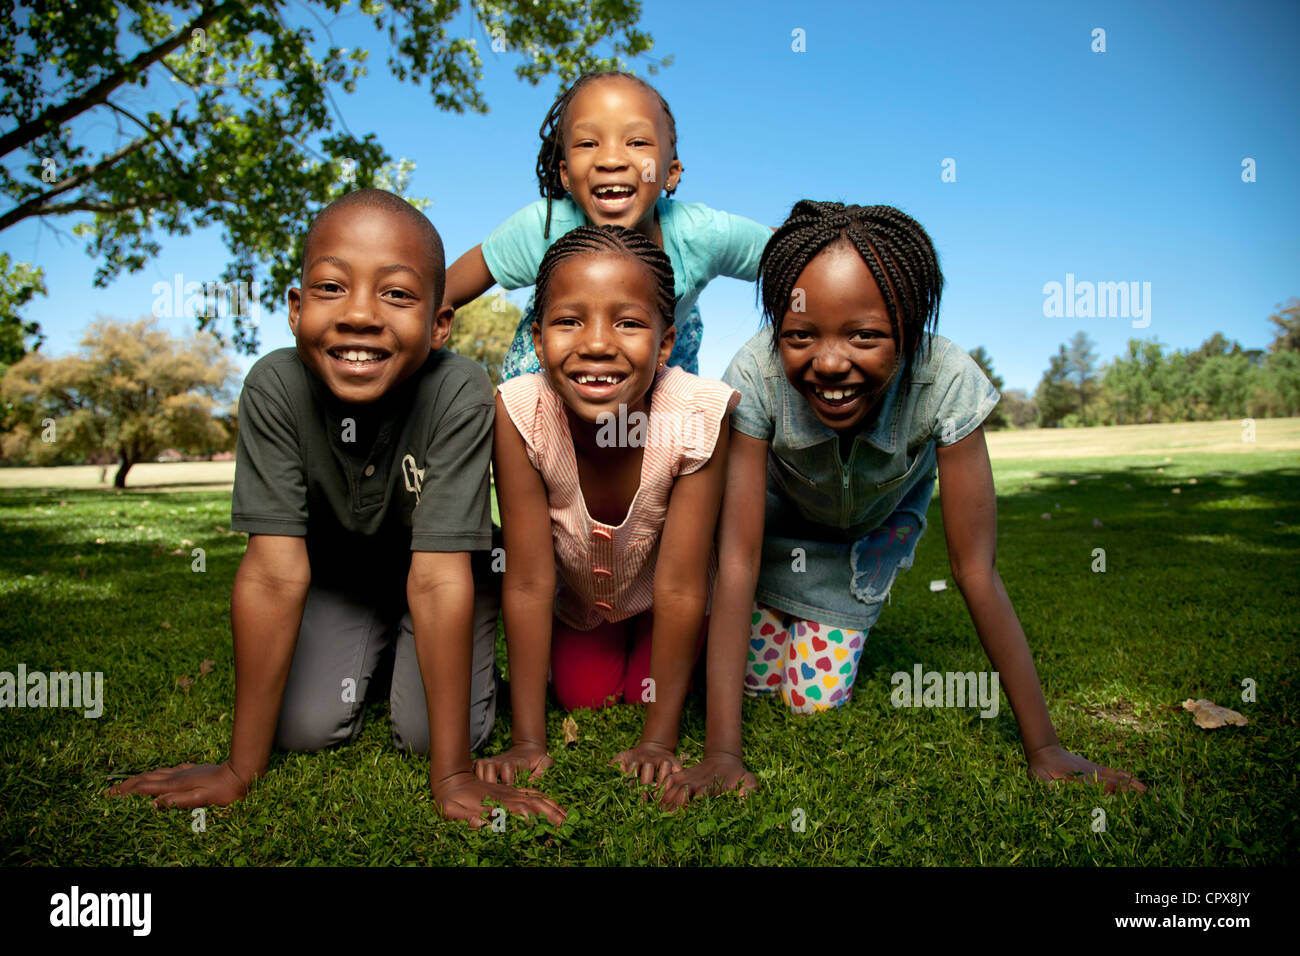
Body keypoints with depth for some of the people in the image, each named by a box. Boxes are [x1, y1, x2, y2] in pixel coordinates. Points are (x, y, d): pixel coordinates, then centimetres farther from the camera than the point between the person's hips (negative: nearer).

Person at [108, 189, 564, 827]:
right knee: (304, 728, -10)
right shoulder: (274, 388, -29)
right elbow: (274, 572, -28)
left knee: (427, 732, -15)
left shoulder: (460, 394, -35)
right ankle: (371, 642, 23)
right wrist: (240, 770, -25)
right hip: (334, 571, 2)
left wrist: (452, 775, -31)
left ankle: (407, 640, 20)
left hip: (437, 572, -1)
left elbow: (438, 577, -34)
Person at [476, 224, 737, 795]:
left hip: (657, 597, -1)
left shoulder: (701, 415, -39)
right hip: (577, 594, 1)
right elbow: (528, 583, -28)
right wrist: (527, 743, -24)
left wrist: (658, 739, -24)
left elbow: (678, 587, -30)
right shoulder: (519, 412, -36)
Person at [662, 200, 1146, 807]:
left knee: (816, 697, -1)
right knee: (759, 676, 1)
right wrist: (720, 754, -41)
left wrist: (1044, 749, -29)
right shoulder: (754, 377, -39)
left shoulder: (948, 383, -39)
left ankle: (842, 620, 33)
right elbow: (738, 558, -37)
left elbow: (975, 570, -32)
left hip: (880, 518, 0)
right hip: (783, 510, 0)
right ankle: (783, 616, 34)